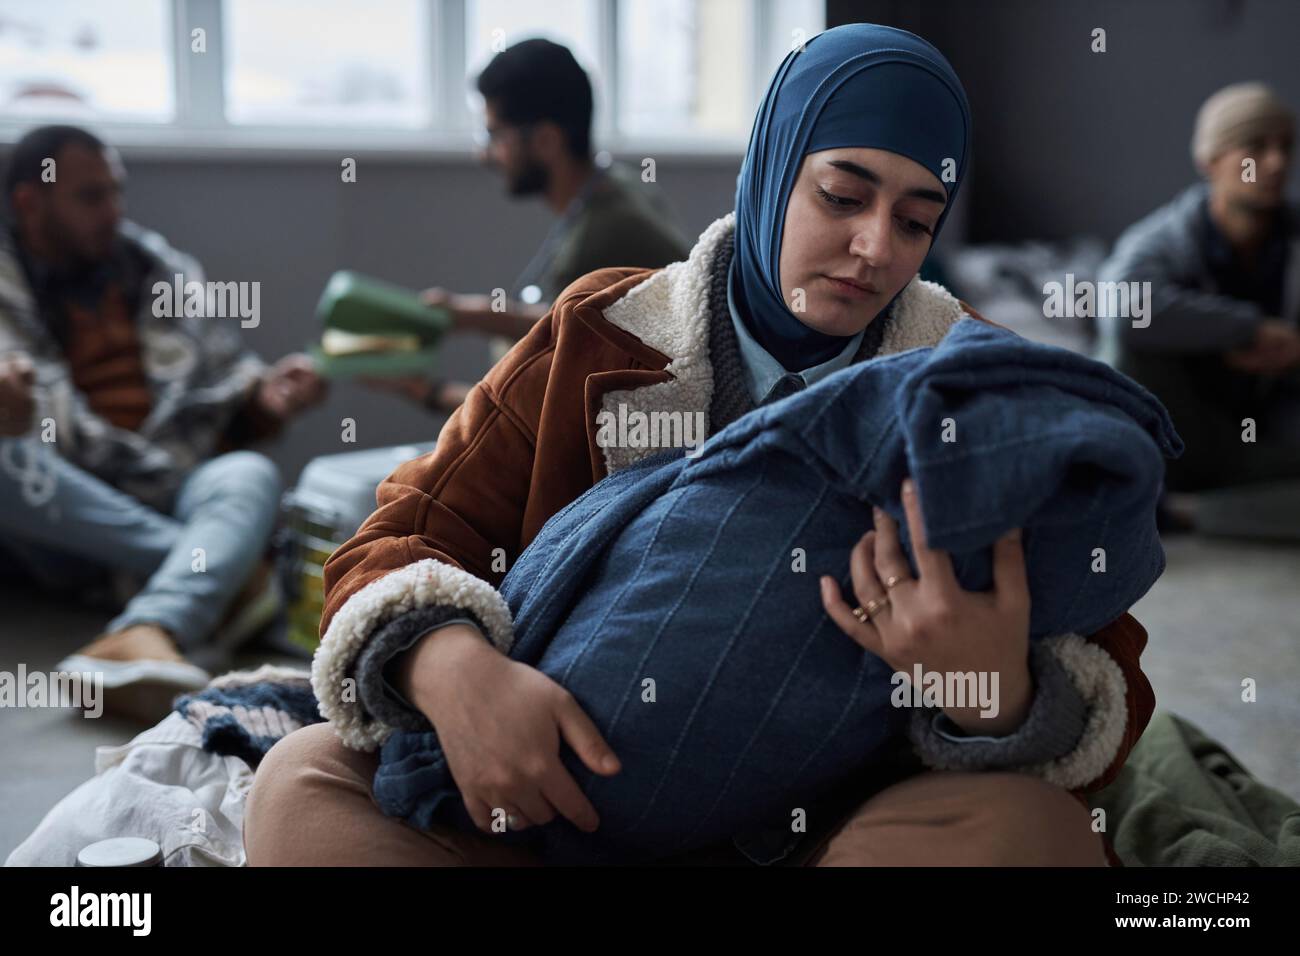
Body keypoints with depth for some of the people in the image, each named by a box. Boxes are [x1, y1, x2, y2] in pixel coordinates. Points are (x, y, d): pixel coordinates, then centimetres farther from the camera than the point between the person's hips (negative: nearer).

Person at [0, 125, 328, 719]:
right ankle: (219, 572, -28)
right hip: (60, 529, -2)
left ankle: (145, 634, -57)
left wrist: (265, 395, -4)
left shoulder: (164, 272, 19)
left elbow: (225, 378, 20)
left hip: (167, 507, 3)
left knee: (250, 473, -28)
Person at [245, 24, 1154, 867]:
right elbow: (400, 543, 3)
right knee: (303, 780, -21)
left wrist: (999, 696, -30)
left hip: (847, 818, -1)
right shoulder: (598, 339, 5)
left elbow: (1107, 679, -3)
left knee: (1027, 824, -33)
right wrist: (453, 669, -23)